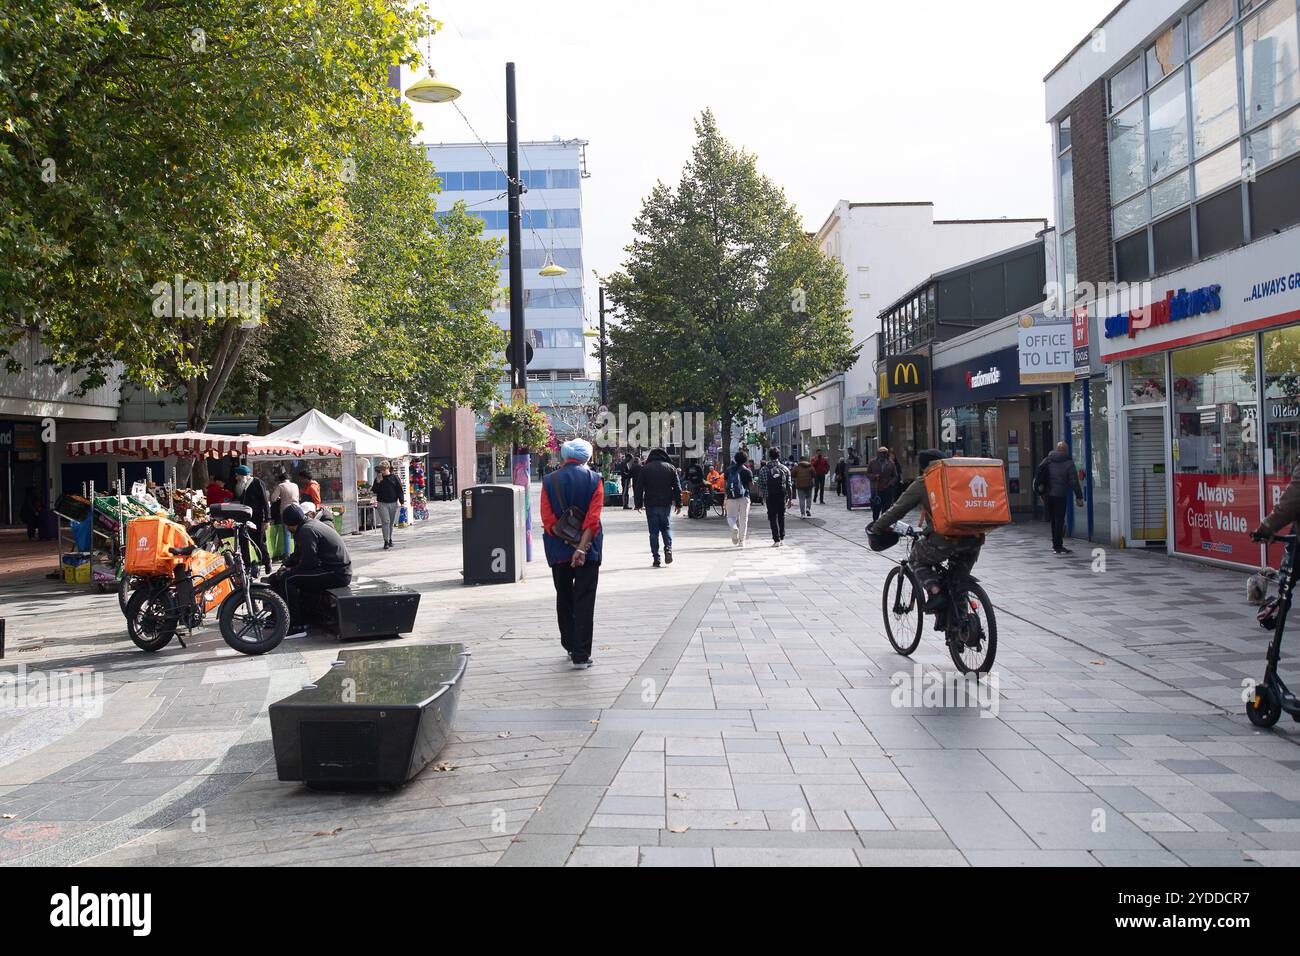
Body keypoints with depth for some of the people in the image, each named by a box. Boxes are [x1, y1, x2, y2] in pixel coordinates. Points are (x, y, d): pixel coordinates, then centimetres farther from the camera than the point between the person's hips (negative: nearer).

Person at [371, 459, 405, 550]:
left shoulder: (395, 478, 2)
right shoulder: (378, 479, 5)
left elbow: (400, 490, 3)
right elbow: (374, 491, 0)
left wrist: (402, 501, -3)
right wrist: (378, 482, -12)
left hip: (393, 503, 1)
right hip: (382, 503, -1)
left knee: (391, 522, 11)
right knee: (385, 521, -12)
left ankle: (390, 539, 25)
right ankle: (386, 541, -14)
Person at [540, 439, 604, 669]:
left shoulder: (549, 481, 0)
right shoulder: (594, 479, -4)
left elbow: (548, 520, -9)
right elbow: (593, 518, -15)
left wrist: (566, 540, -10)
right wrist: (581, 547, -18)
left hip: (558, 551, 2)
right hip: (588, 550, -2)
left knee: (564, 599, 17)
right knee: (584, 601, 1)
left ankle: (570, 647, 28)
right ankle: (581, 655, -2)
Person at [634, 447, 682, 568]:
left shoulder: (645, 468, 3)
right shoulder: (670, 468, 5)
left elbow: (639, 488, 0)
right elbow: (677, 487, 4)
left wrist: (639, 504, 5)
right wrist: (678, 504, 8)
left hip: (651, 505, -1)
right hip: (665, 504, 1)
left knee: (653, 531, 3)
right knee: (666, 527, 17)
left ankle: (656, 558, 0)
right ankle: (668, 549, -6)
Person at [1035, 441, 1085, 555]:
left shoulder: (1047, 460, 9)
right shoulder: (1068, 463, -5)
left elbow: (1038, 475, 11)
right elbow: (1074, 481, -9)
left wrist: (1042, 493, 17)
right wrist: (1079, 496, -4)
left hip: (1048, 494, 5)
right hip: (1060, 495, -5)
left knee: (1054, 520, 15)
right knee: (1059, 520, -2)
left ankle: (1055, 544, 22)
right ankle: (1058, 546, -3)